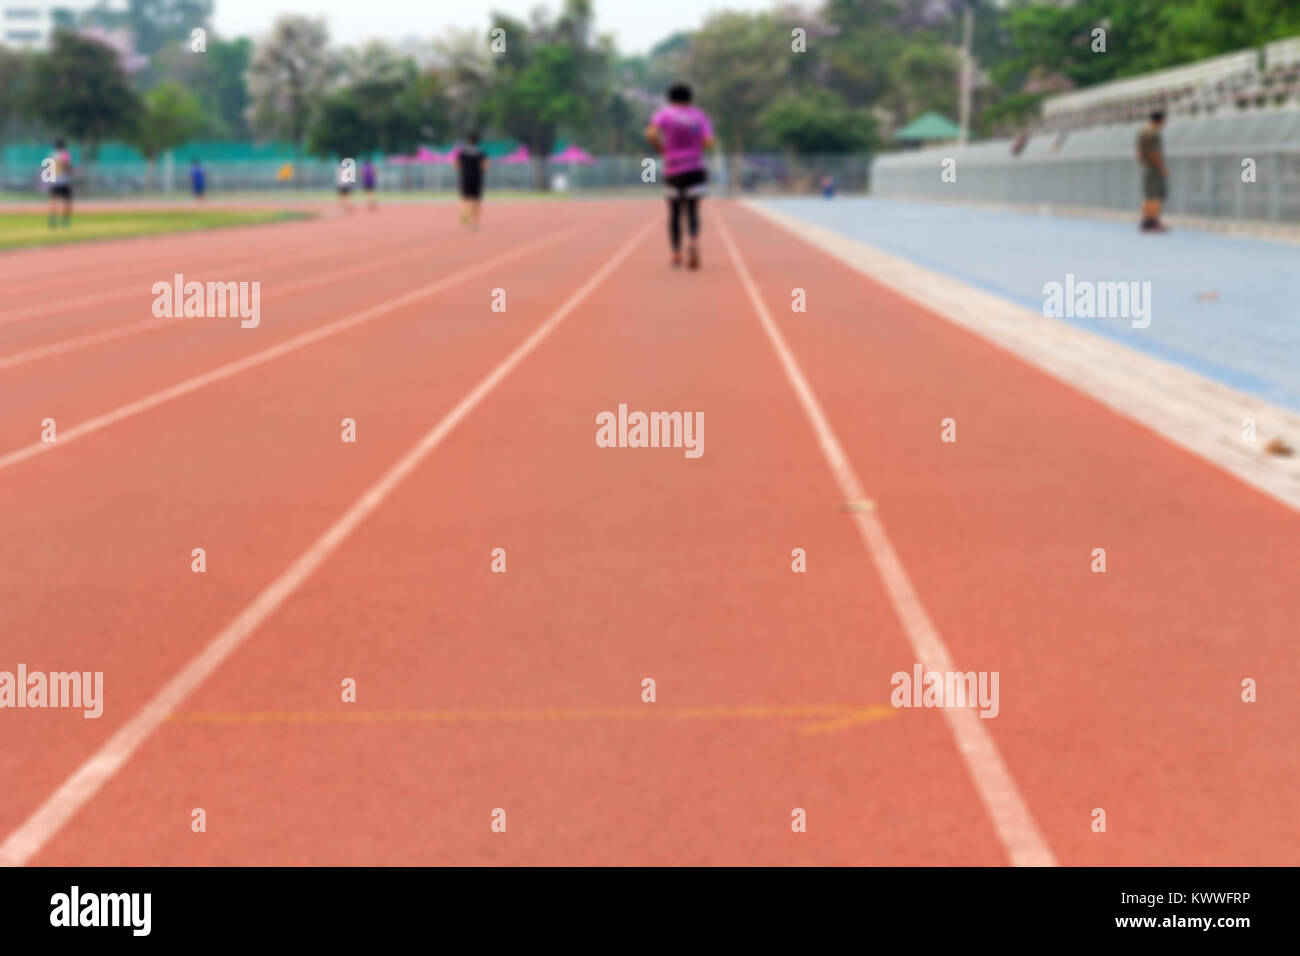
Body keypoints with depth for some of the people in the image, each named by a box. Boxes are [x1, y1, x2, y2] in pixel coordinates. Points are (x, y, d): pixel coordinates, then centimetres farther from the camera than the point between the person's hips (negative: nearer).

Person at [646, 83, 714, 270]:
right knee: (692, 211, -4)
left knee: (674, 213, 12)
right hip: (696, 169, 0)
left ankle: (676, 256, 11)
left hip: (673, 171, 0)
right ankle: (694, 243, -32)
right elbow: (709, 142, -5)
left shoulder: (665, 114, 1)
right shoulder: (700, 115, 7)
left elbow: (651, 133, -18)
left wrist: (662, 149, -1)